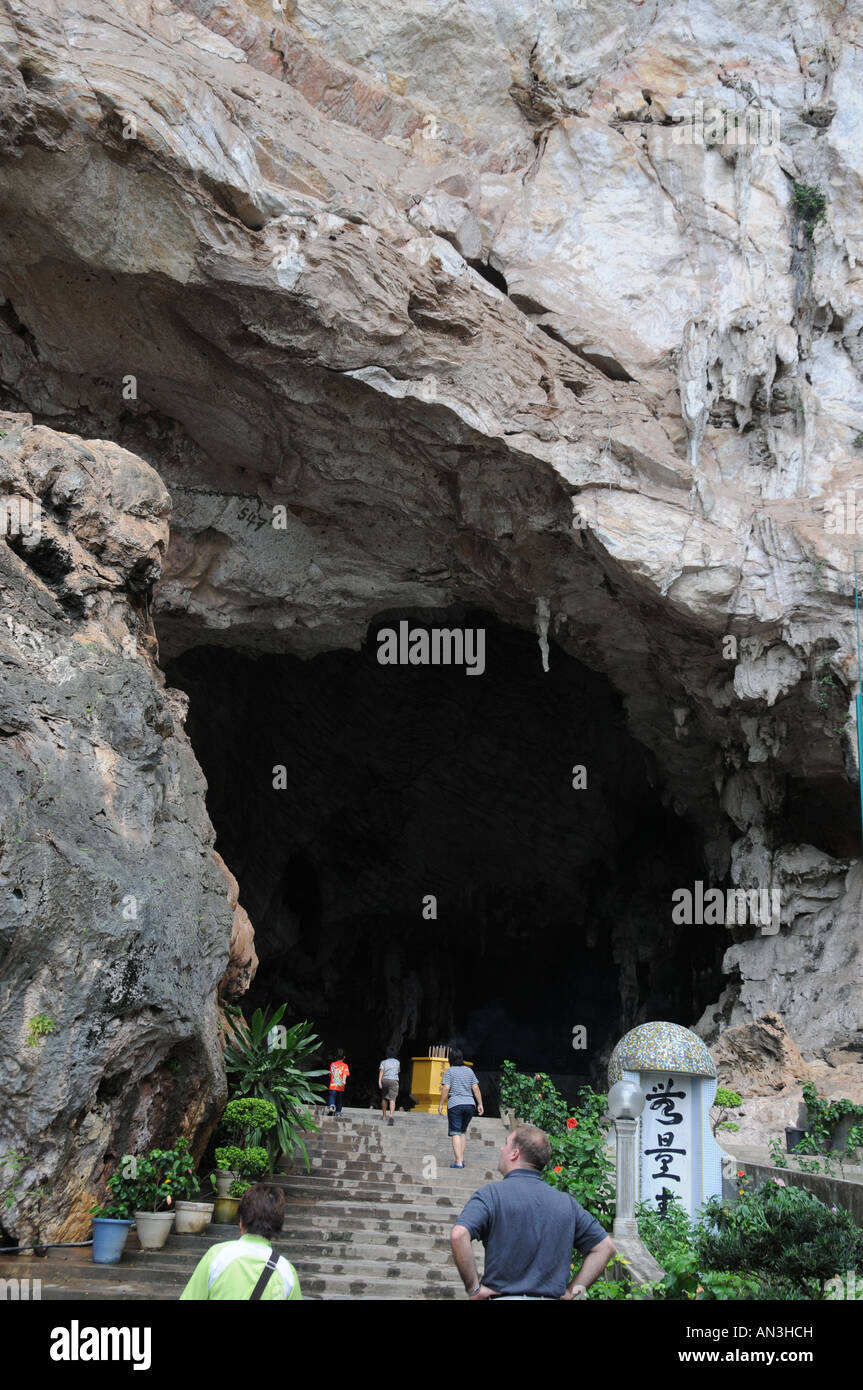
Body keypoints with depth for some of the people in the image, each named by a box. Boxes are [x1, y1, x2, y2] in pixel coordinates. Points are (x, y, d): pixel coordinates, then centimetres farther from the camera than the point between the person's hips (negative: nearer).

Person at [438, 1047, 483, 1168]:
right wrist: (480, 1104, 11)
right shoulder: (469, 1070, 10)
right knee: (463, 1131, 20)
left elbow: (446, 1088, -10)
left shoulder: (450, 1071, -2)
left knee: (456, 1133, -4)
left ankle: (458, 1162, -11)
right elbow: (475, 1088, 7)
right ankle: (461, 1157, 15)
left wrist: (441, 1104, -4)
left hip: (455, 1104, -4)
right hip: (469, 1104, 4)